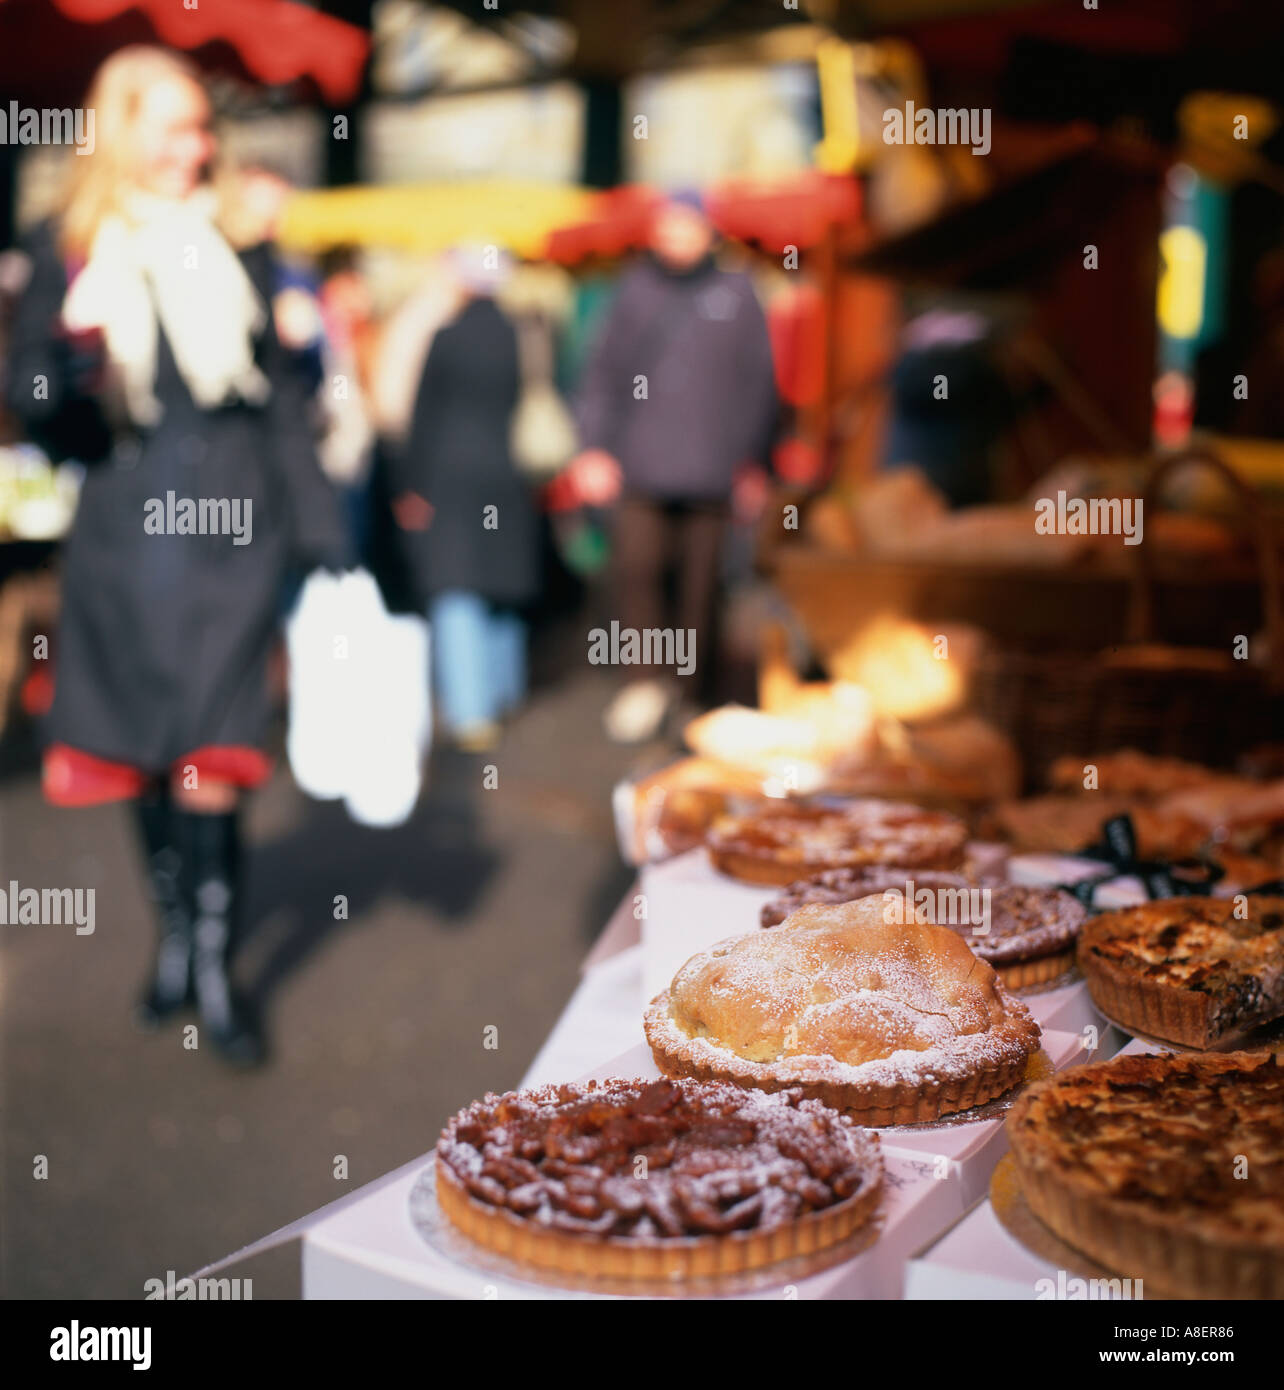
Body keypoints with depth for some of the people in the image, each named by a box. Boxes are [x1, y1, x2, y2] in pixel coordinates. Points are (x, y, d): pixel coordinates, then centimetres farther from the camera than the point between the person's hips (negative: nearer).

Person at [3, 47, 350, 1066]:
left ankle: (216, 968, 7)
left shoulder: (236, 245, 7)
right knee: (142, 755, 8)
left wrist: (321, 533, 3)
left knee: (210, 761, -6)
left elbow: (281, 397, 8)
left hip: (230, 530, -1)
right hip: (124, 532, 1)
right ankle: (174, 936, 27)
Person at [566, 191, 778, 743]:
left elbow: (759, 382, 7)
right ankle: (645, 681, 5)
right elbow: (603, 371, 9)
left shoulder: (736, 293, 6)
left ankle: (694, 693, 17)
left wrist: (753, 458, 4)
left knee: (701, 582, 4)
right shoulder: (635, 290, 9)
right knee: (636, 569, -8)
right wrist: (593, 444, 0)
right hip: (640, 468, 1)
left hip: (710, 470, 0)